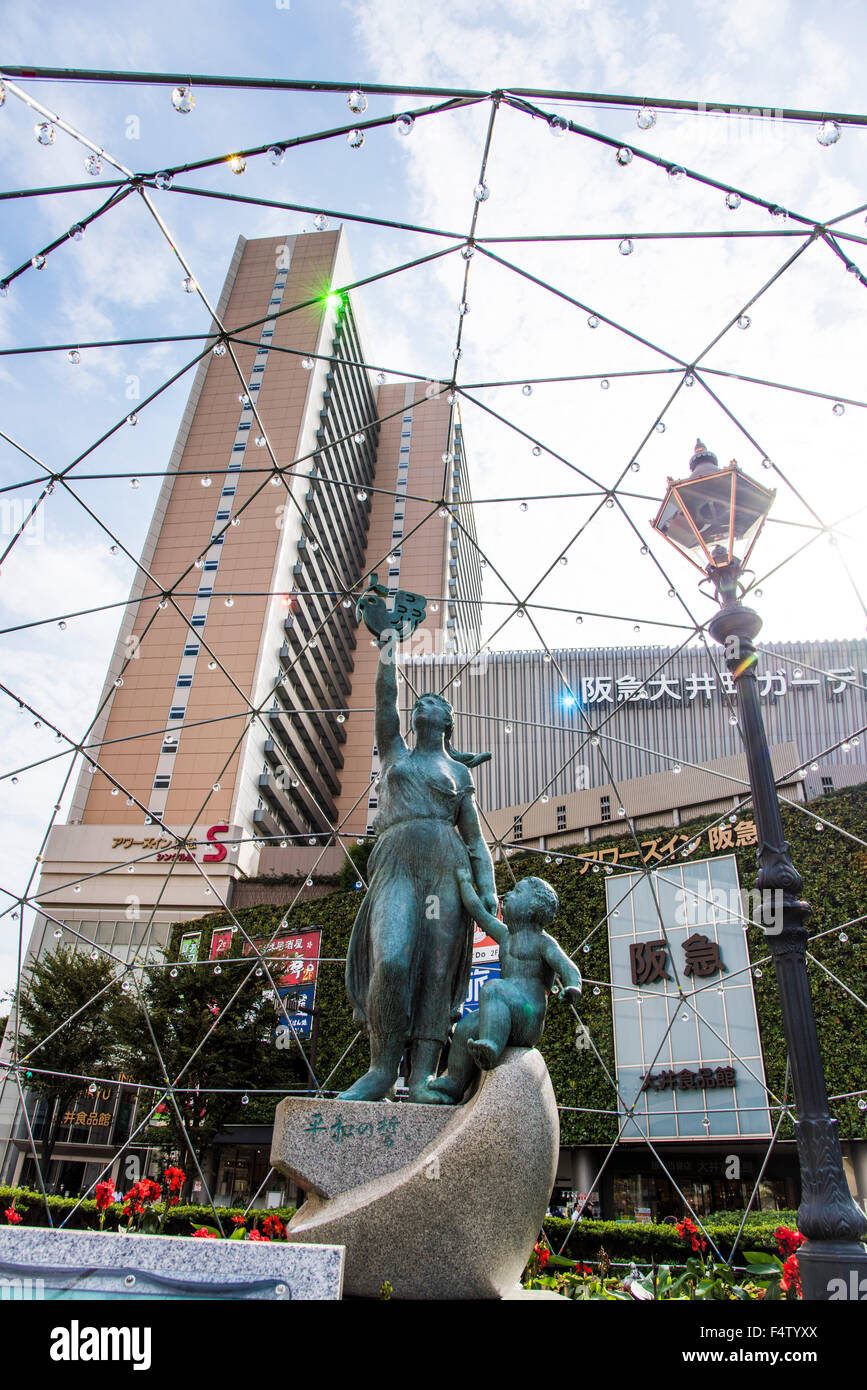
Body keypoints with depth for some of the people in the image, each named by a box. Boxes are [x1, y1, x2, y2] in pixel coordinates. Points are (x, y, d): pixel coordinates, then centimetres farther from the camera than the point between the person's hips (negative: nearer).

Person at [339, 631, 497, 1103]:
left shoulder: (458, 771, 21)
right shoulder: (394, 753, 26)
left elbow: (475, 839, 14)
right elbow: (384, 701, 12)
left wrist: (487, 888, 1)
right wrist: (387, 653, 11)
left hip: (447, 868, 1)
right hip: (397, 865, 0)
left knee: (437, 968, -9)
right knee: (391, 961, -20)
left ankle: (422, 1077, -9)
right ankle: (381, 1070, -10)